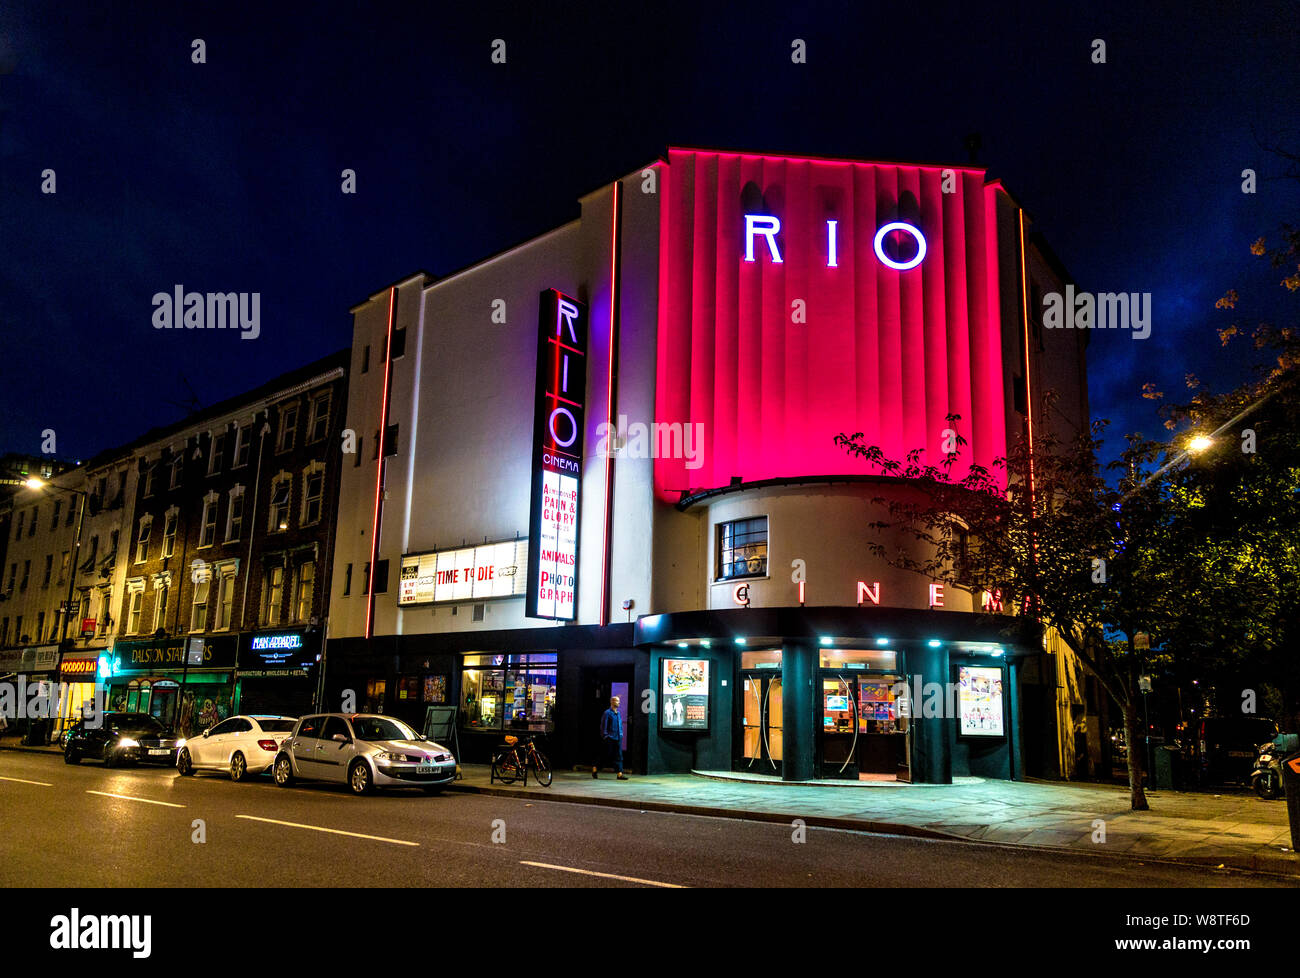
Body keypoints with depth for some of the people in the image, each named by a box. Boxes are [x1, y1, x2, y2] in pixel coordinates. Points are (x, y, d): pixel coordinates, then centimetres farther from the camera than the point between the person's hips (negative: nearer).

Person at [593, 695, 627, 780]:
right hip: (609, 739, -6)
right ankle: (595, 768, 20)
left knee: (619, 756, 0)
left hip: (618, 739, 6)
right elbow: (603, 726, -10)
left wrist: (621, 734, 13)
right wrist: (605, 736, -13)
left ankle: (620, 774, -2)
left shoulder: (618, 713, 14)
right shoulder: (607, 713, -8)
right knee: (606, 756, 1)